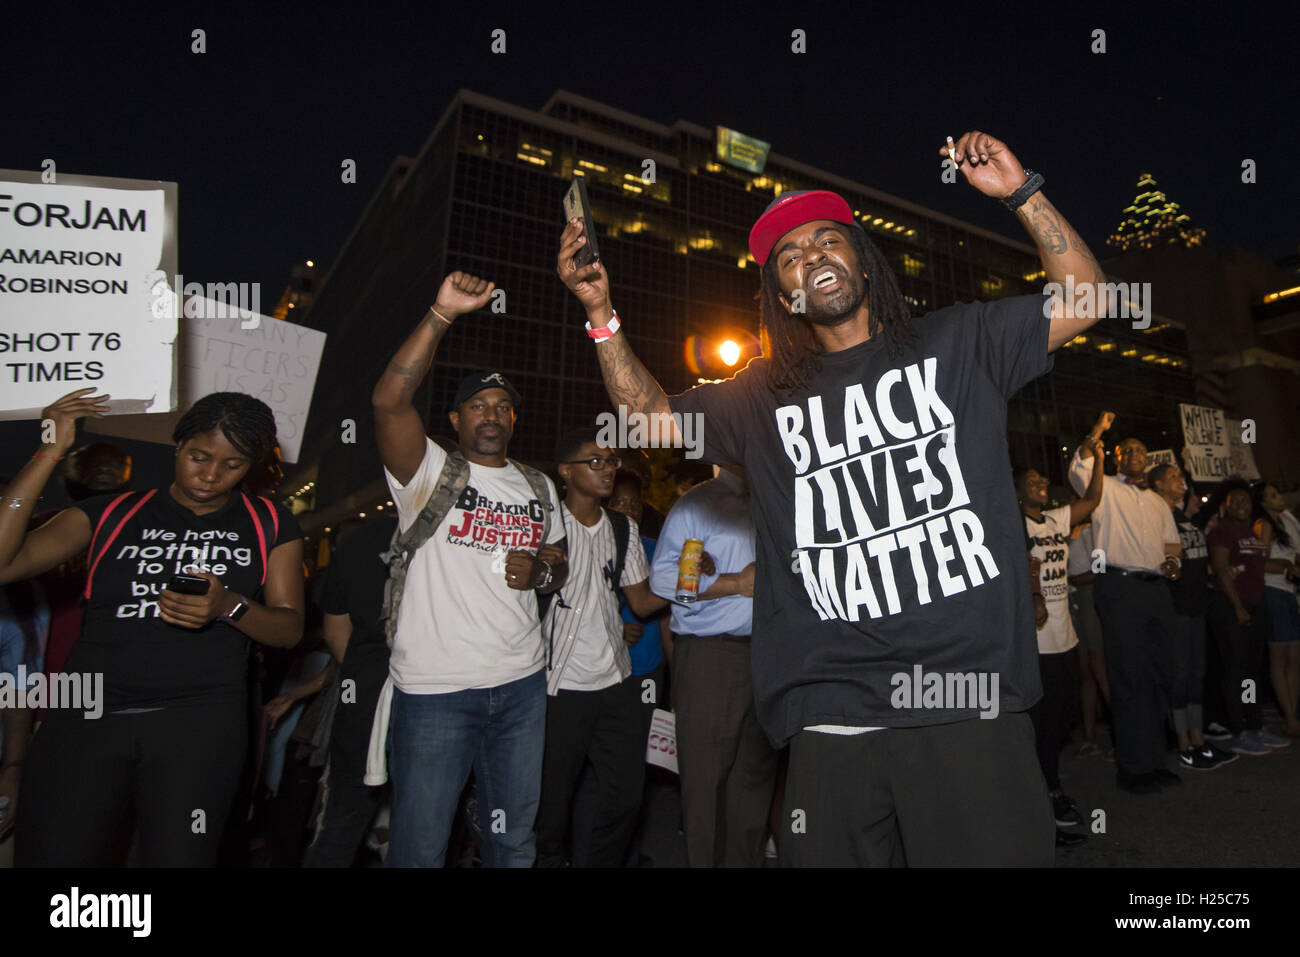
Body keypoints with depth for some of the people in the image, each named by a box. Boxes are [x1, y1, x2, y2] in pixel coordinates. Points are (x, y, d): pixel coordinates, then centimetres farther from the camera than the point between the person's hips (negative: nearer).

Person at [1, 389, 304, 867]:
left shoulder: (268, 523, 11)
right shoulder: (111, 514, 12)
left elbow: (290, 627, 8)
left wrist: (230, 606, -12)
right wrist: (48, 454, -4)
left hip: (200, 718, -1)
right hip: (86, 715, 1)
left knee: (179, 858, -10)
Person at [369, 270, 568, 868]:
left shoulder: (538, 487, 12)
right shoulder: (431, 473, -4)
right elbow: (388, 400, -20)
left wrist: (541, 572, -4)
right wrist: (442, 314, -26)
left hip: (522, 684, 4)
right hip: (434, 689, -4)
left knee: (514, 839, 18)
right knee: (420, 846, 9)